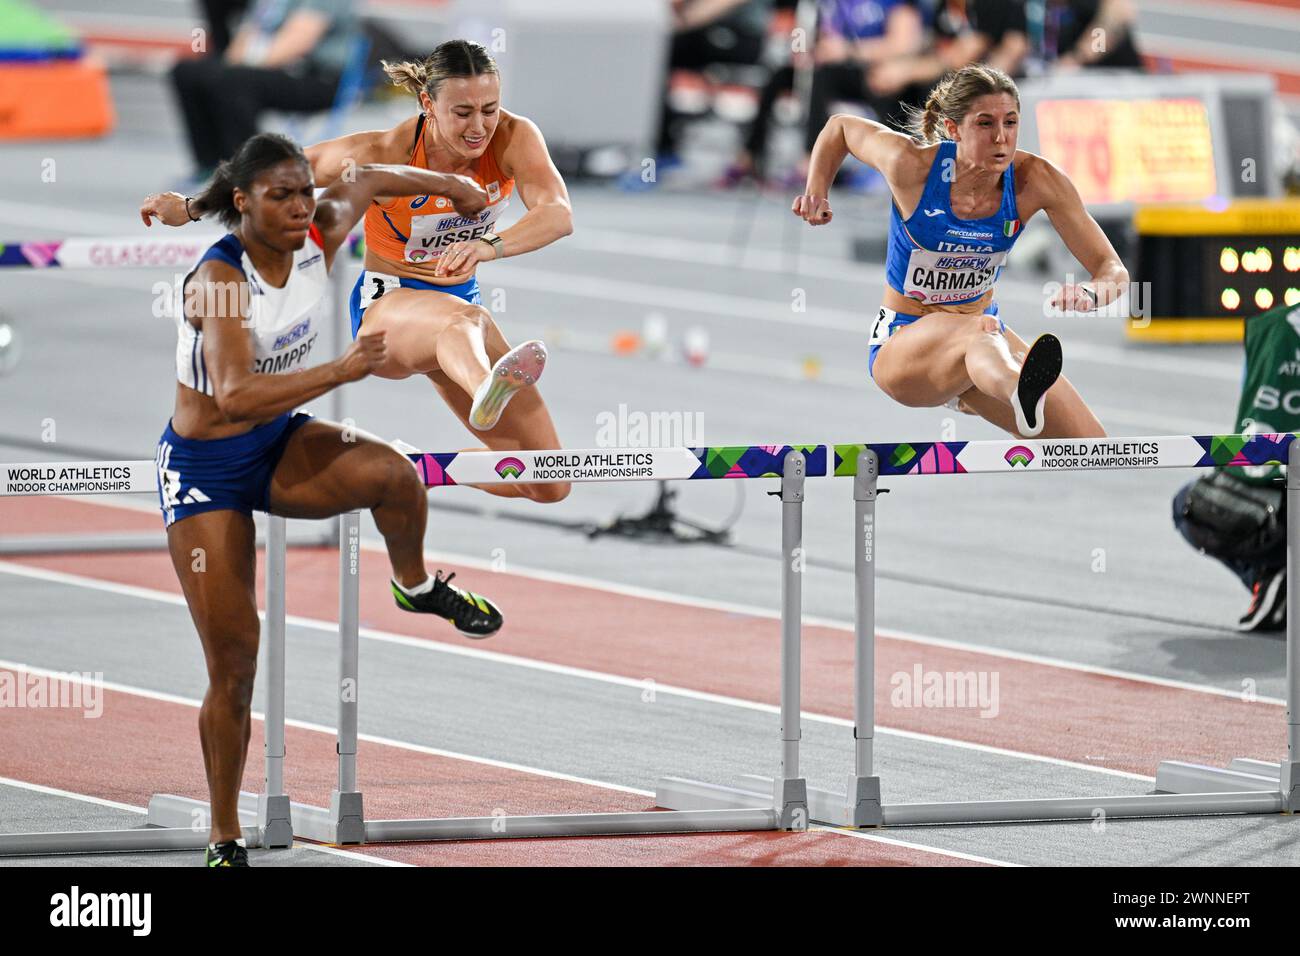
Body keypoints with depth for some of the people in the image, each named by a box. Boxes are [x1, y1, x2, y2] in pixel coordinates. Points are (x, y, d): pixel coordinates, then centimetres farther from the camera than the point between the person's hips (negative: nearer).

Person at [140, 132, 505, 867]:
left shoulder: (320, 236, -9)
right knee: (233, 663, -5)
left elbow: (367, 182, 14)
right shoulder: (220, 280, -27)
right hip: (206, 466, -5)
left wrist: (451, 187, 21)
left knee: (390, 471, -29)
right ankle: (225, 842, 11)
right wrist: (343, 370, -46)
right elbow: (234, 396, -40)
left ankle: (416, 584, 4)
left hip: (282, 444, 5)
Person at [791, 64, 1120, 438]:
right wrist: (816, 193, -10)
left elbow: (1112, 268, -14)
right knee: (981, 330, -43)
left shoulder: (1034, 179, -15)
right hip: (902, 343, -5)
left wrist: (1090, 294, -36)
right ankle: (1023, 398, -79)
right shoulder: (912, 165, -19)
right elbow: (840, 127, 3)